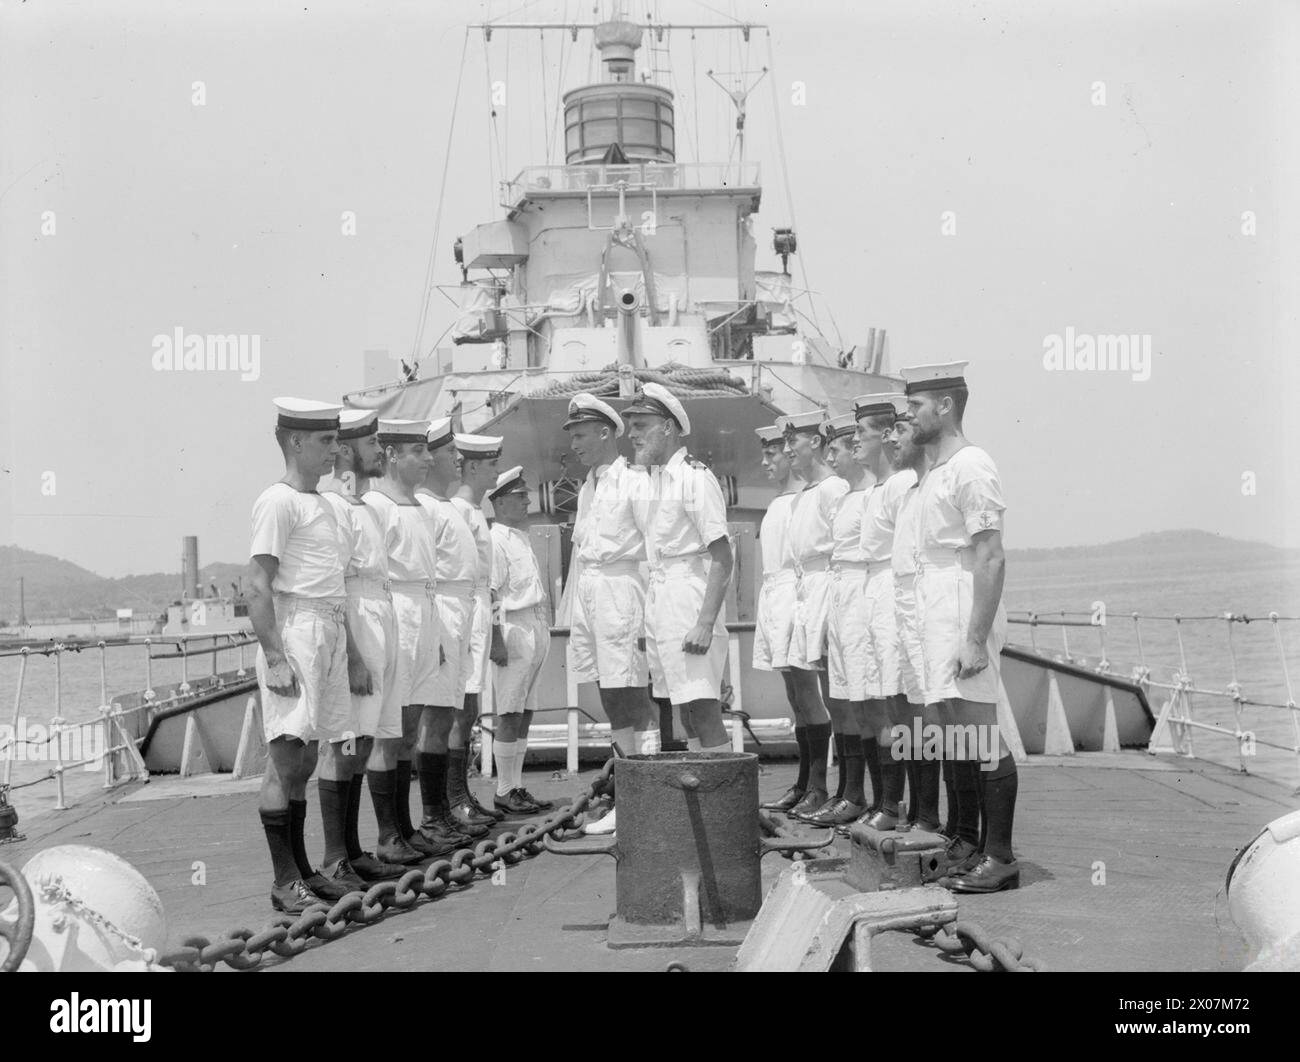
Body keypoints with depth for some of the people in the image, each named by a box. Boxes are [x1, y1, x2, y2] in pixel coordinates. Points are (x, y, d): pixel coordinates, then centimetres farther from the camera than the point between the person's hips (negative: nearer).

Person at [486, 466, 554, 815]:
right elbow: (488, 595, -15)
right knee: (509, 717, -5)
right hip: (514, 631, -9)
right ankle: (504, 792, 0)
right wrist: (495, 639, -20)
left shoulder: (522, 538, 19)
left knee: (524, 715, 11)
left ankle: (516, 787, 17)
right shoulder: (495, 540, -9)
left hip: (537, 631, 9)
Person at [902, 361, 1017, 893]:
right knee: (958, 736, 10)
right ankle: (978, 849, 16)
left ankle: (1001, 857, -2)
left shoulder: (971, 467, -11)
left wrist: (976, 638, -22)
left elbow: (991, 558, -17)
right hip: (936, 614, 9)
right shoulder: (934, 471, 18)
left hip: (964, 612, -9)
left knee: (980, 734, -7)